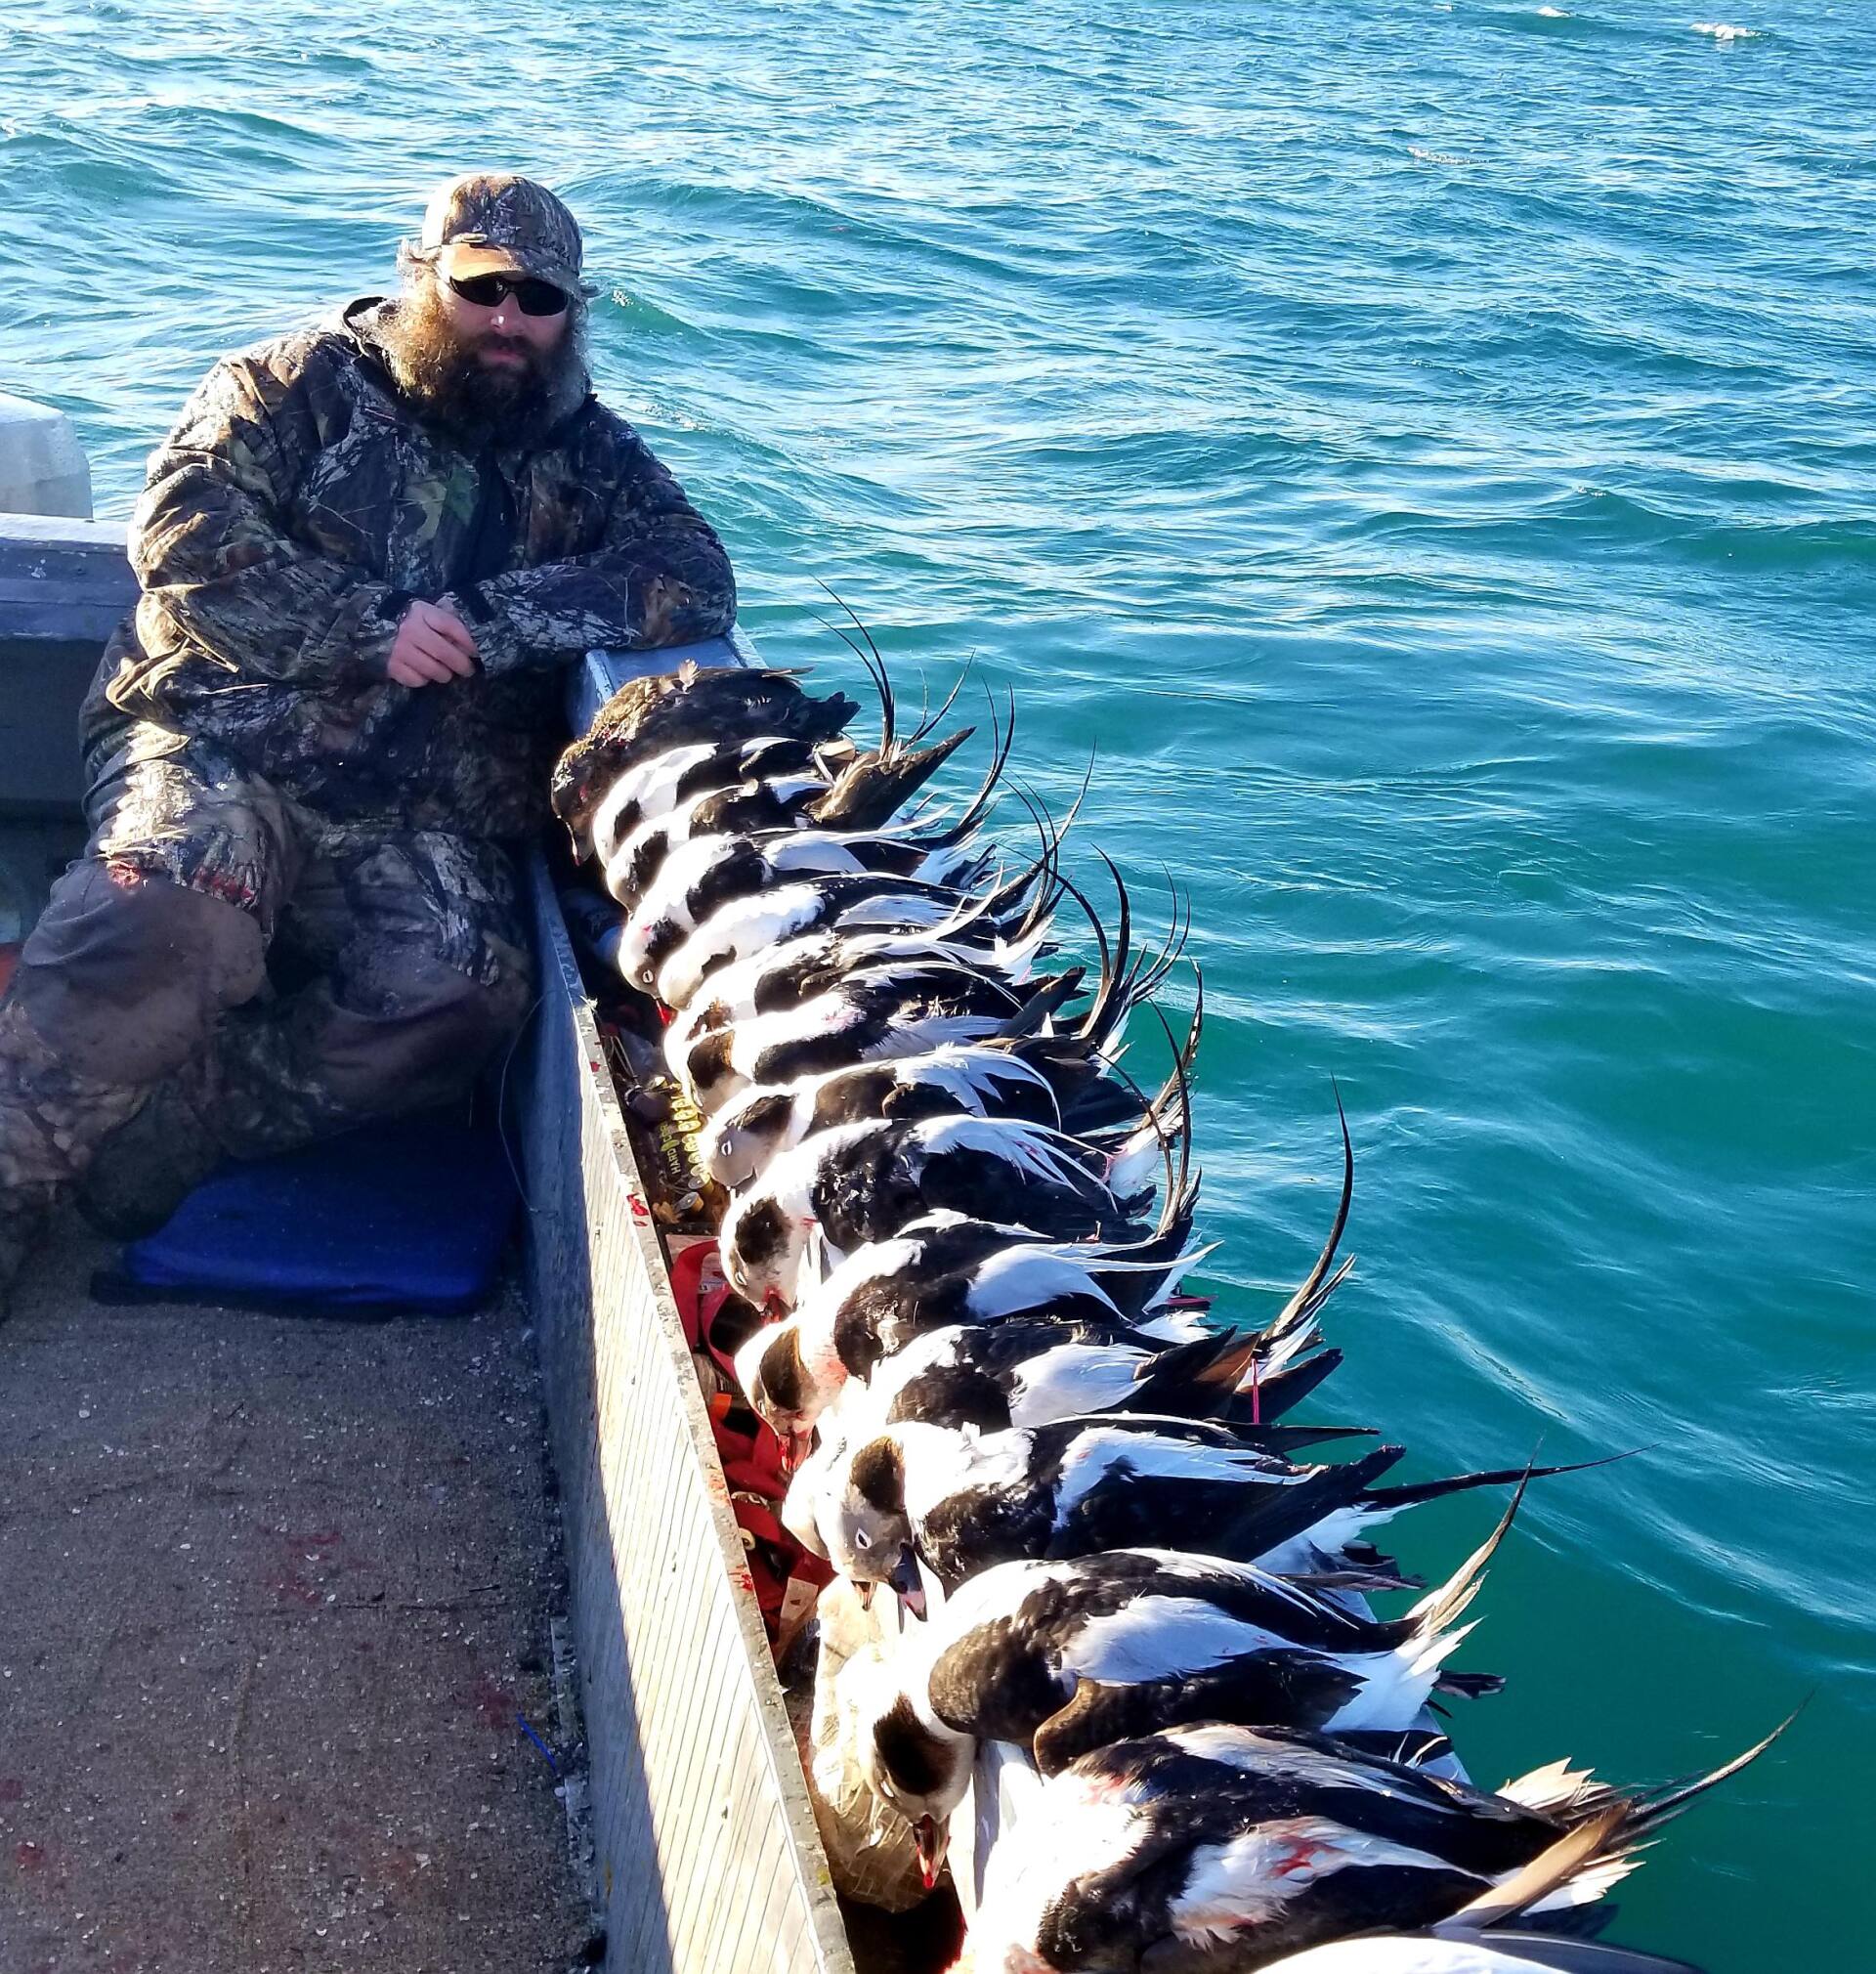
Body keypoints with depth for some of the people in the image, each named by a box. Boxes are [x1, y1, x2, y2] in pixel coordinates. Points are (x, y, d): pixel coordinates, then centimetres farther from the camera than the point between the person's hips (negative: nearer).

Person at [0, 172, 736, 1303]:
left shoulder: (587, 455, 16)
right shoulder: (305, 384, 11)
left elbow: (698, 579, -1)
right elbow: (184, 528, -3)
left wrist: (489, 617, -12)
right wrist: (371, 629, -13)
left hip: (423, 819, 2)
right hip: (224, 749, -2)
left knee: (464, 988, -28)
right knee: (171, 905, -34)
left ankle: (147, 1137, -21)